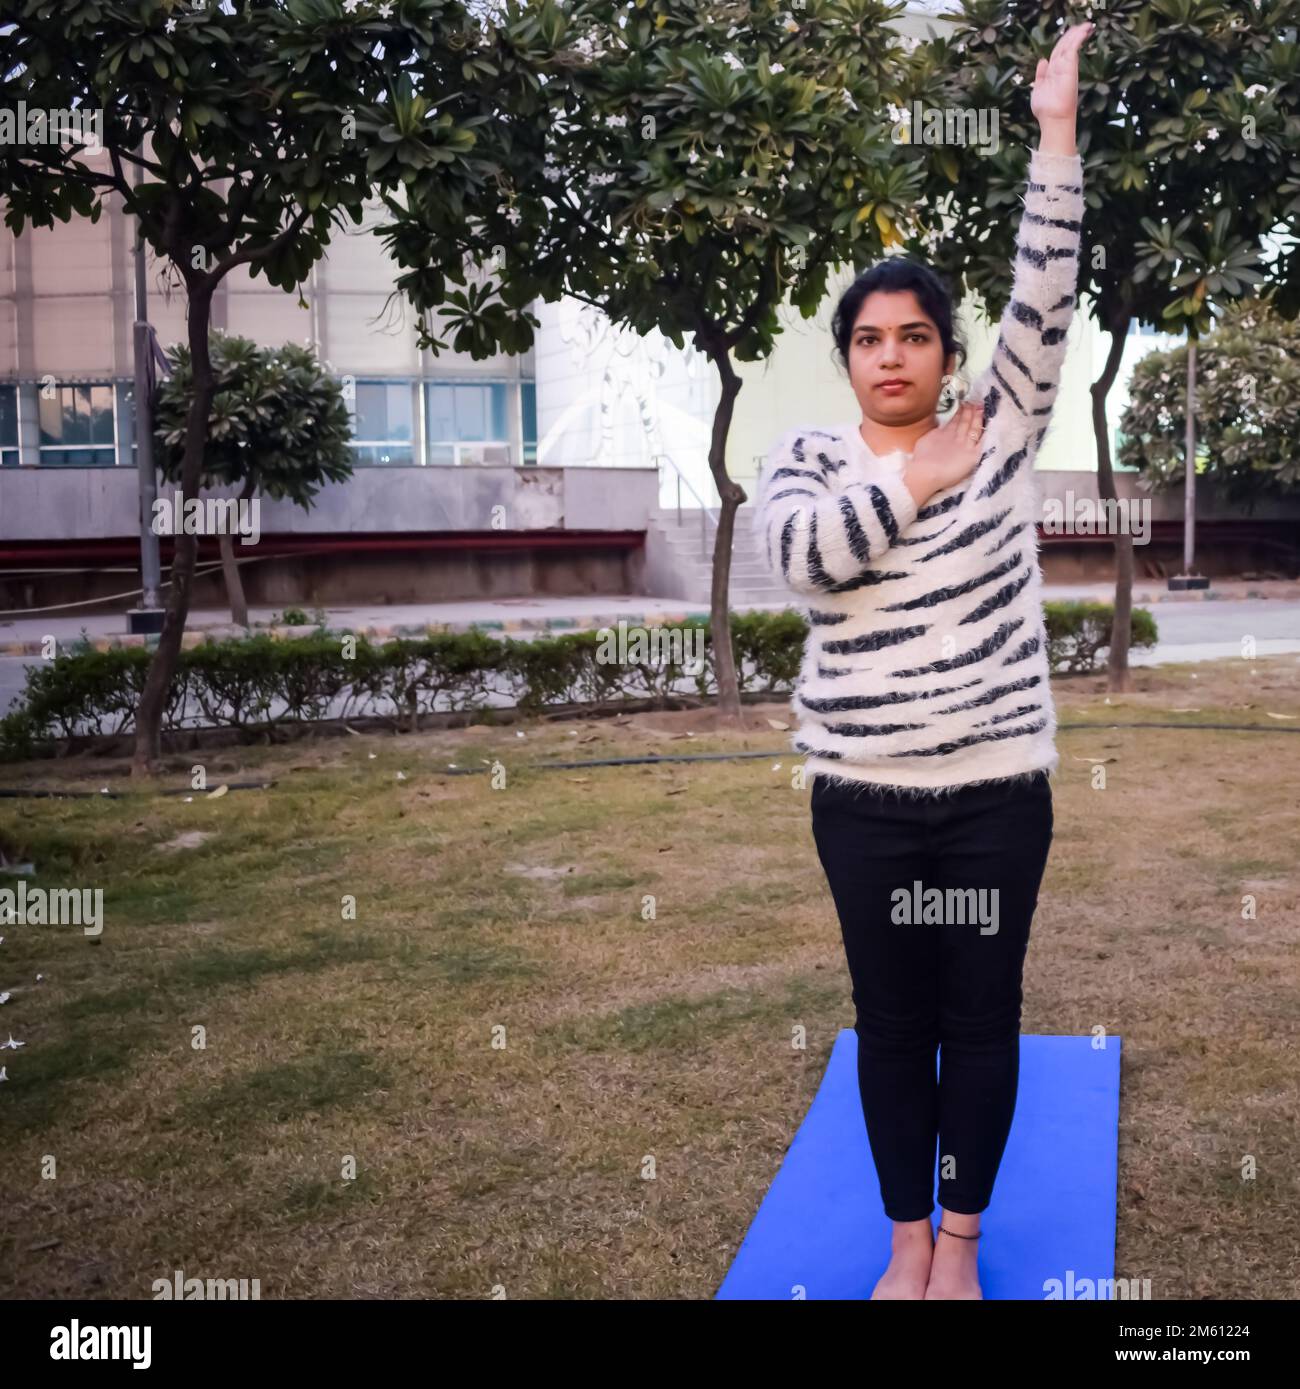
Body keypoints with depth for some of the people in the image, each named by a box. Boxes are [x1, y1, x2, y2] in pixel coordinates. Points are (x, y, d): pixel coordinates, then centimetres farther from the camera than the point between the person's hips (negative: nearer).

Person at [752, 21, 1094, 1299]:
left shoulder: (998, 431, 3)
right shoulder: (804, 459, 2)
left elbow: (1042, 299, -6)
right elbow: (797, 553, -17)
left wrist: (1055, 130, -11)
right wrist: (916, 479, -13)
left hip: (997, 782, 0)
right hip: (864, 793, 0)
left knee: (983, 1013, 11)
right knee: (891, 1018, 13)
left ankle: (962, 1236, 32)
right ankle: (907, 1238, 32)